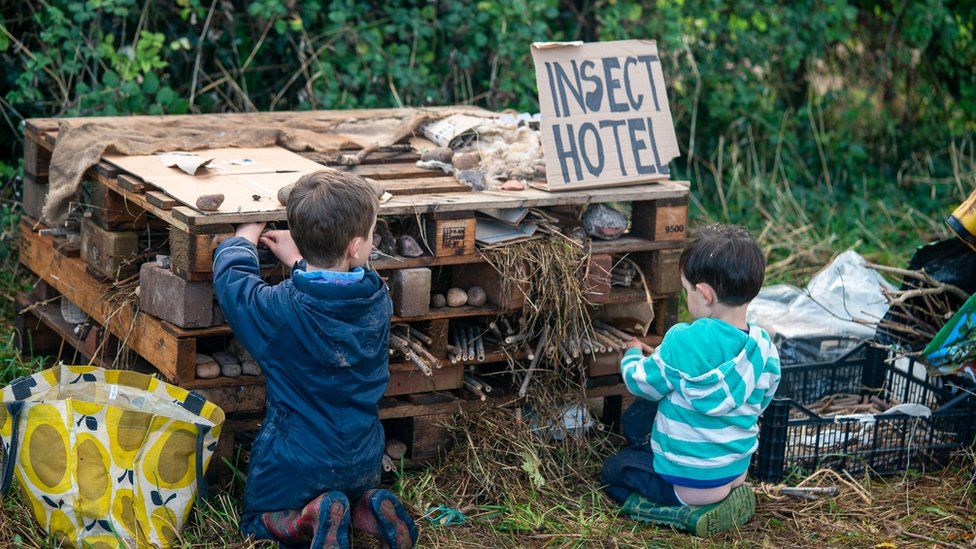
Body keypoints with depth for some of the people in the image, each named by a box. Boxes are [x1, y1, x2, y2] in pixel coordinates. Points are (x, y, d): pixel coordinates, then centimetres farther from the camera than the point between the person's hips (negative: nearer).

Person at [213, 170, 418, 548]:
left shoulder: (278, 310, -23)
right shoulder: (378, 302, -12)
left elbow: (230, 277, -2)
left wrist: (244, 239, 16)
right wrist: (298, 261, 21)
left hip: (295, 463, -4)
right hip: (364, 463, 4)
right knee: (356, 495, 34)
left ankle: (312, 517, -12)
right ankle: (371, 510, 0)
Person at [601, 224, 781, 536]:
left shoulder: (684, 342, -26)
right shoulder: (765, 349, -9)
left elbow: (643, 383, -10)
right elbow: (760, 403, 7)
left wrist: (632, 355, 14)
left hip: (689, 483, -7)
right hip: (737, 471, 7)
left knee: (613, 472, 19)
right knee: (636, 418, 25)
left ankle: (690, 513, -3)